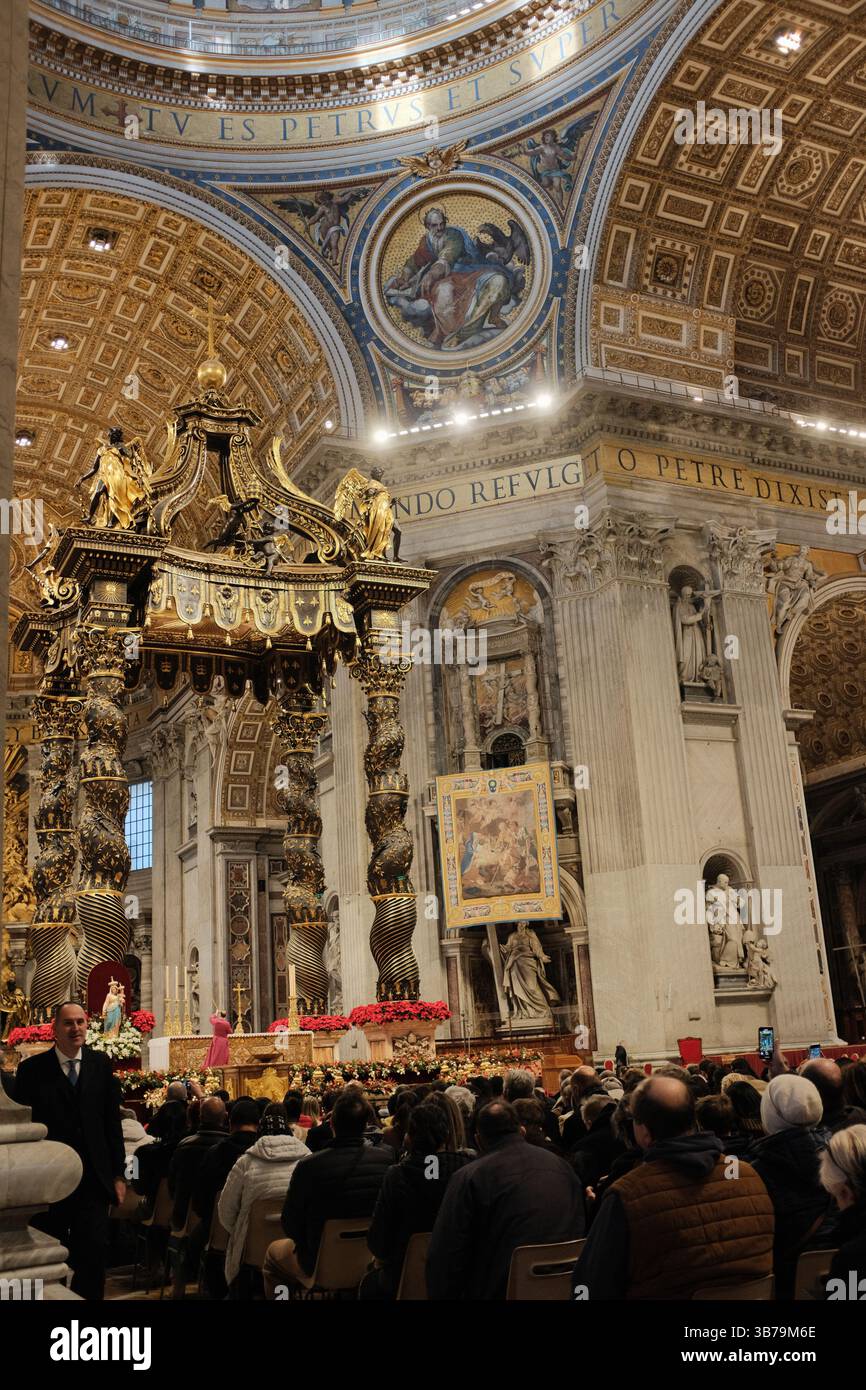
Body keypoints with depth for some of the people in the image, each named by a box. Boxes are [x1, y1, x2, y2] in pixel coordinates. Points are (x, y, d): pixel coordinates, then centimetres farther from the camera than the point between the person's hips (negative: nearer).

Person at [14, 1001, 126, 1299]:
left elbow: (112, 1122, 5)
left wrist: (118, 1174, 2)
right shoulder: (32, 1069, -4)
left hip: (94, 1181, 1)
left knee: (94, 1254, 1)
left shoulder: (101, 1064, 4)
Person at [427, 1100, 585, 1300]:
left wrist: (443, 1294, 3)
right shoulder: (561, 1165, 5)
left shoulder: (468, 1177, -10)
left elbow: (445, 1255, -9)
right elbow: (579, 1232, 15)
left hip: (497, 1291, -5)